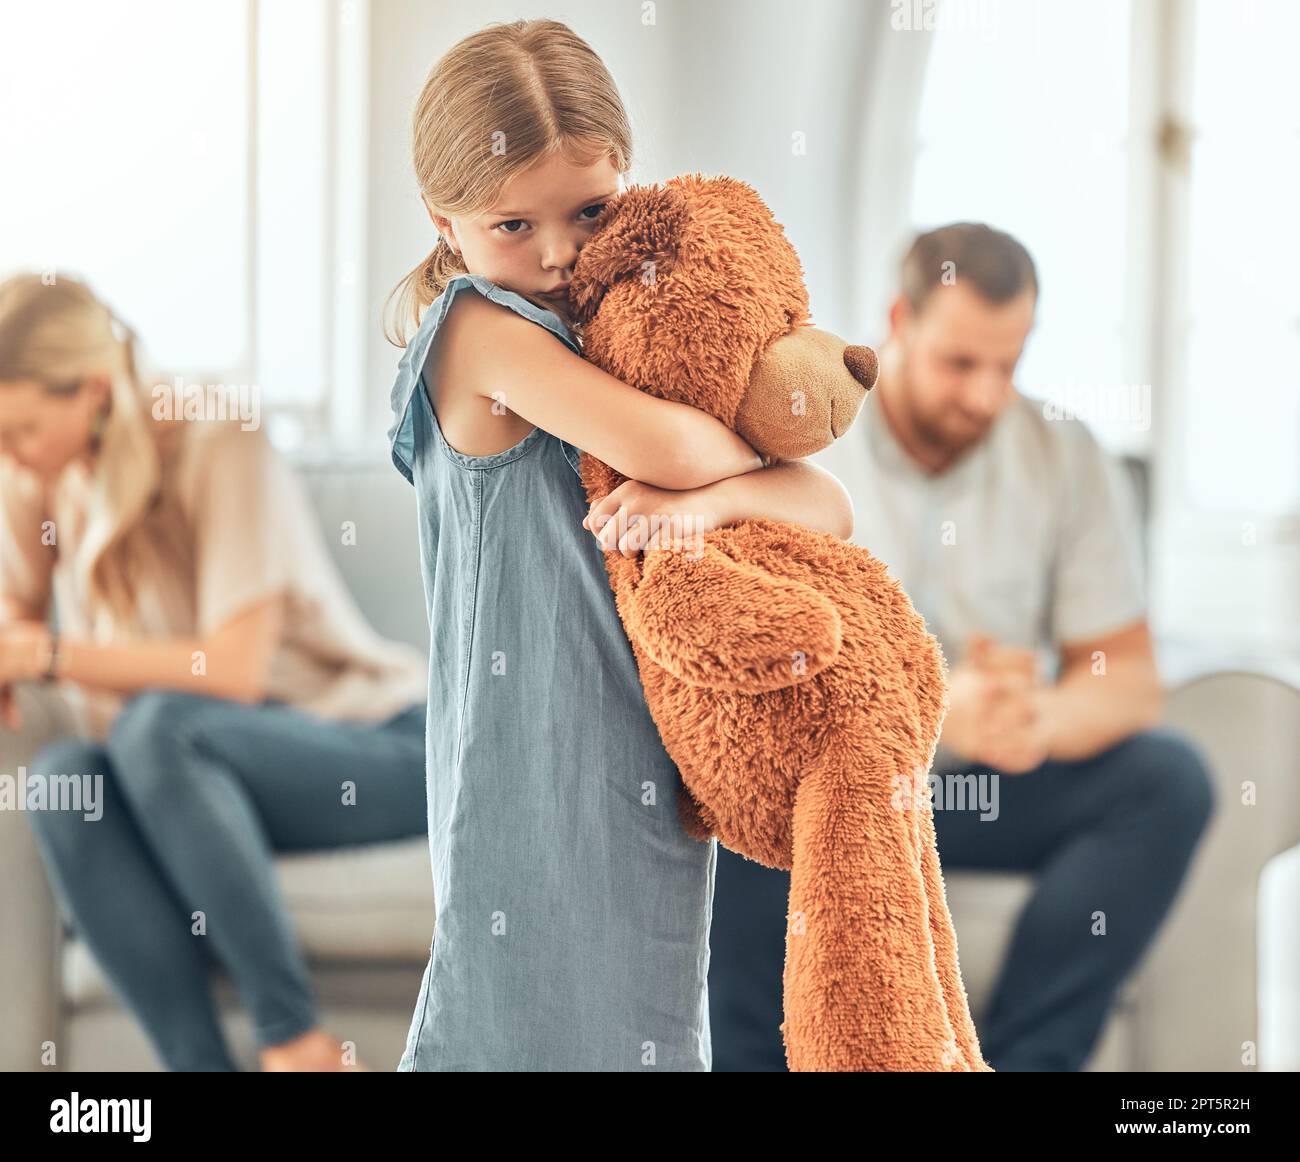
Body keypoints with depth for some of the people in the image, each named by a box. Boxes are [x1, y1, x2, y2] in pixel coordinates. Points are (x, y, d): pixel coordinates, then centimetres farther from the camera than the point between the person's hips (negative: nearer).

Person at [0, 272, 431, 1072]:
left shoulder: (219, 451, -17)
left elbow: (235, 668, -23)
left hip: (380, 756, -6)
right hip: (198, 783, 6)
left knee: (160, 723, -36)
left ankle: (297, 1040, -29)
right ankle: (201, 1063, -33)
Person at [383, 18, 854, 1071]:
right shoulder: (477, 326, -8)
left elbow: (831, 508, 3)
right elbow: (662, 447, -22)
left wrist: (707, 500, -17)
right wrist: (753, 458, 0)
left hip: (653, 778, 7)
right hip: (537, 774, -7)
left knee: (646, 1026, 12)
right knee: (534, 1022, -3)